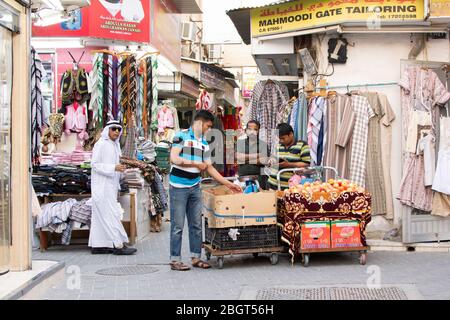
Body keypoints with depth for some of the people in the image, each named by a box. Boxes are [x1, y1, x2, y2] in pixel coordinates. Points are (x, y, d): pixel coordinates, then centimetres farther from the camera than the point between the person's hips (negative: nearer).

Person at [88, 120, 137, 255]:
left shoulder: (115, 144, 15)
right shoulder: (100, 144, -11)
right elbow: (95, 164, -15)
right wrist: (114, 167, -23)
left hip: (111, 185, 9)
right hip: (102, 186, -9)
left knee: (100, 216, 10)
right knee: (110, 214, -9)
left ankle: (97, 245, 14)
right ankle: (118, 245, -7)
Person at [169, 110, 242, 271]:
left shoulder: (204, 143, 15)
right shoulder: (181, 136, -5)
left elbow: (210, 168, 17)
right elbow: (174, 158, -16)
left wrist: (229, 184, 13)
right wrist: (196, 163, -13)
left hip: (195, 187, 7)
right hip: (179, 187, -7)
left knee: (196, 225, 10)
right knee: (178, 226, -2)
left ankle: (196, 257, 19)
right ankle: (175, 259, 7)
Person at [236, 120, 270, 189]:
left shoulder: (263, 144, 3)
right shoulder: (240, 142, 9)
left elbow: (264, 160, -8)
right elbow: (238, 157, -5)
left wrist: (245, 158, -6)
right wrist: (256, 155, -7)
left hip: (259, 177, -1)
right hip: (243, 177, 1)